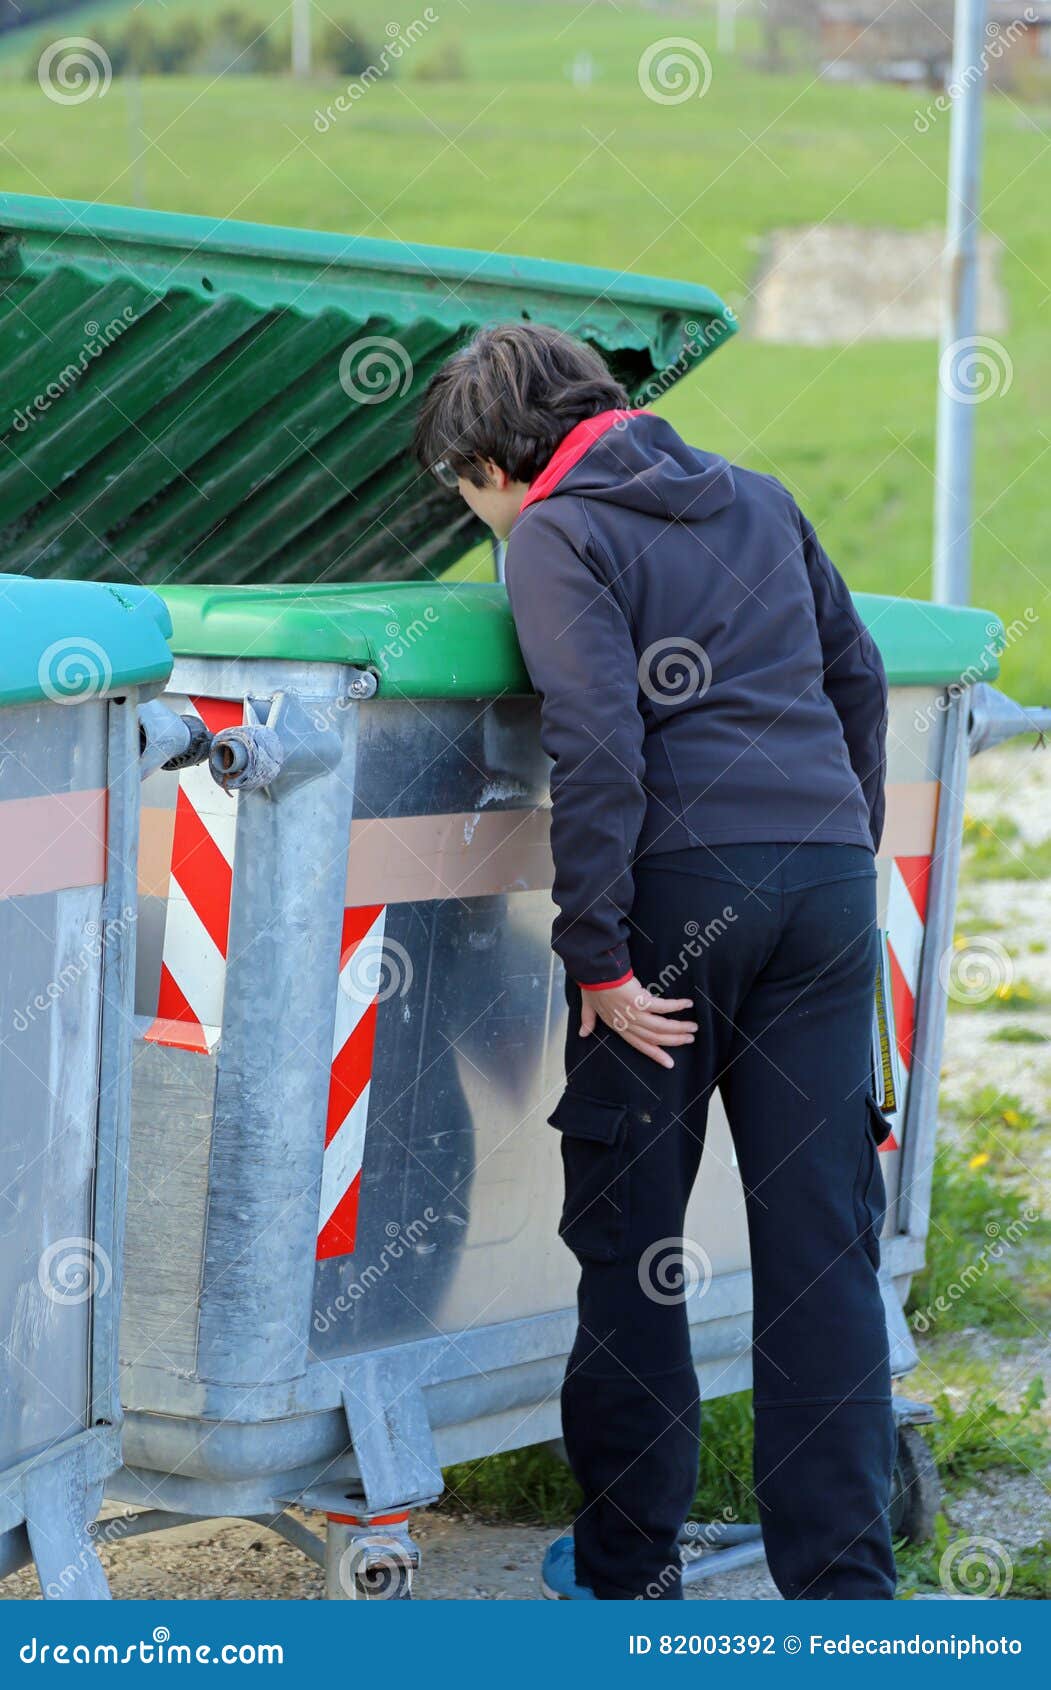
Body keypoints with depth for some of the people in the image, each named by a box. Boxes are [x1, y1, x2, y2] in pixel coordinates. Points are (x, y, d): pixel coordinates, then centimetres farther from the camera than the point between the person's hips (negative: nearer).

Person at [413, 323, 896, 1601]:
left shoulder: (555, 537, -2)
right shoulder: (756, 498, 19)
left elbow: (598, 746, -14)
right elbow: (856, 679, 22)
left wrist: (597, 957, -14)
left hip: (682, 875, -6)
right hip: (827, 875, 6)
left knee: (626, 1230, 7)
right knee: (823, 1239, 4)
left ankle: (630, 1565, 14)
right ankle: (843, 1583, 3)